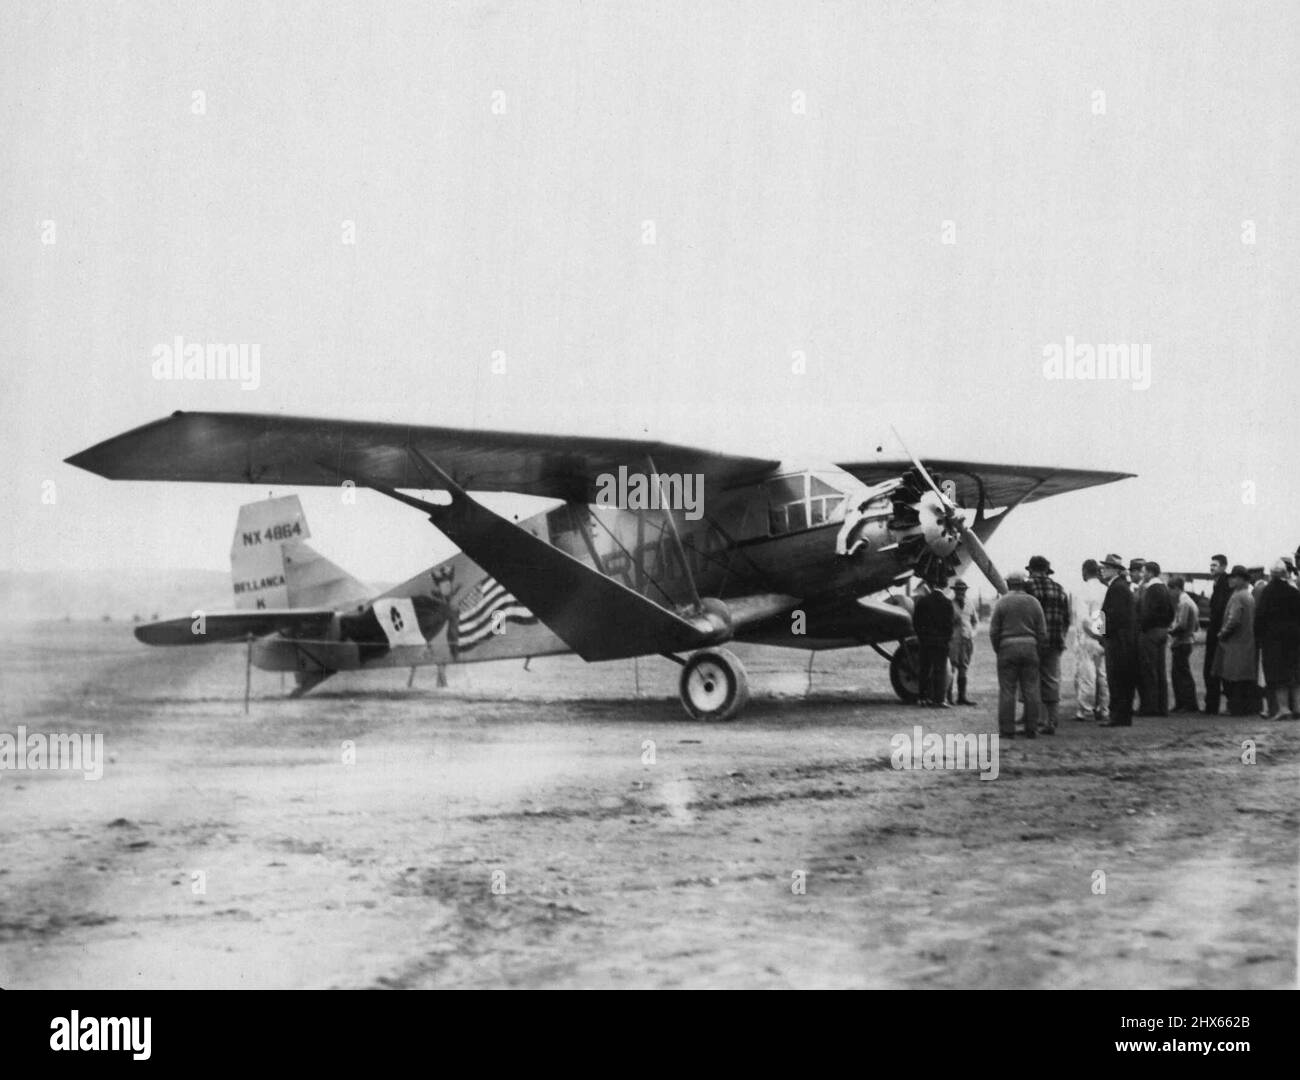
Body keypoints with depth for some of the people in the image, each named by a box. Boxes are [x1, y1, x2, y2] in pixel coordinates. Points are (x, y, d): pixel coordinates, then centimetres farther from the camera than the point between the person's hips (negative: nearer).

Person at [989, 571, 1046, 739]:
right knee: (1031, 690, 5)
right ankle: (1031, 729, 5)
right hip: (1030, 647, 2)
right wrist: (1038, 650, 12)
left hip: (1008, 648, -2)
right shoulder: (1033, 602, 5)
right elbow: (1042, 631, 5)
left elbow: (993, 630, -3)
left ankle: (1007, 730, -2)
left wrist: (998, 650, 8)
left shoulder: (1002, 602, -2)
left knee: (1007, 690, 0)